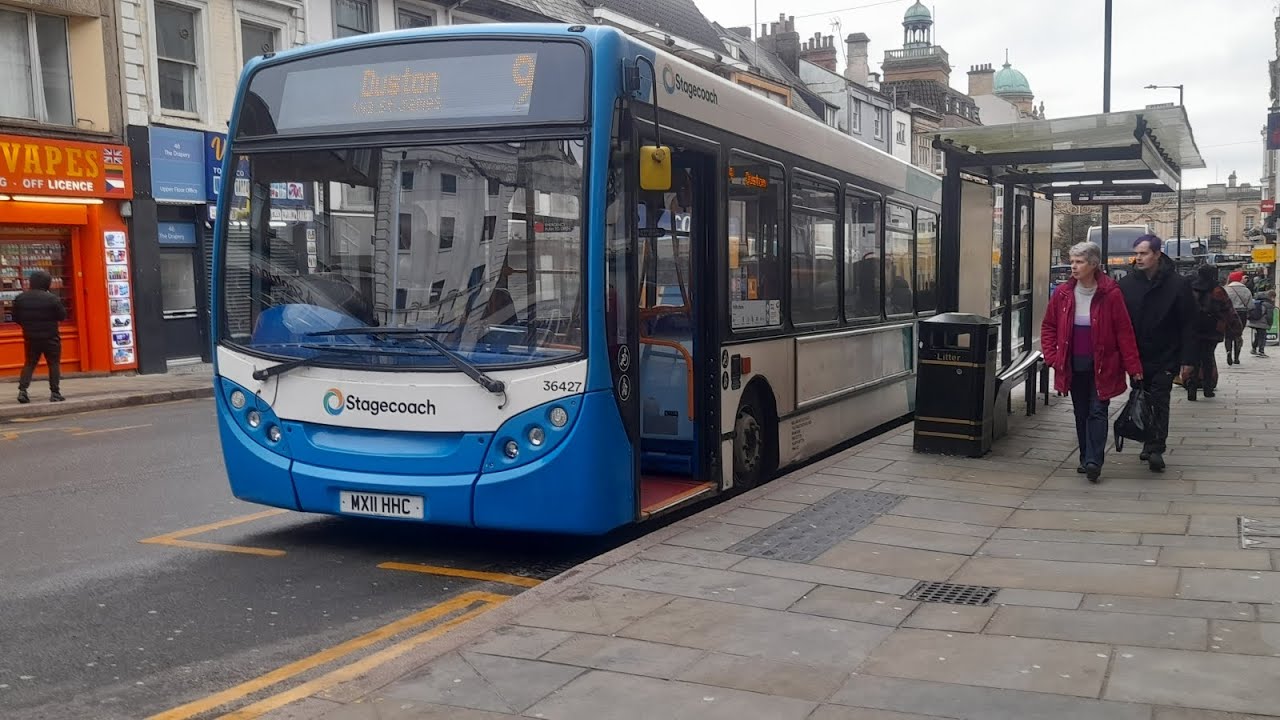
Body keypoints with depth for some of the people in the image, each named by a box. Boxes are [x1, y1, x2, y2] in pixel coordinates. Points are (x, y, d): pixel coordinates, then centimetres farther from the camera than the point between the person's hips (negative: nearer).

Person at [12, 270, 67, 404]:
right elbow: (62, 316, -8)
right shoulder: (51, 298, -16)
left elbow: (16, 318, 5)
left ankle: (22, 390, 1)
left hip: (30, 338, 4)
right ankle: (54, 393, 3)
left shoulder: (20, 298, -1)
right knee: (54, 364, 5)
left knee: (29, 363, 14)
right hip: (50, 337, -4)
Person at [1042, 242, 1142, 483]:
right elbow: (1048, 326, 10)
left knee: (1097, 412, -7)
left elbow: (1124, 332, -9)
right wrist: (1052, 356, -1)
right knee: (1081, 414, 11)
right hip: (1074, 366, 4)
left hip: (1102, 366, -4)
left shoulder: (1110, 294, -12)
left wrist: (1133, 367, -9)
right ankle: (1086, 459, 20)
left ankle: (1093, 461, -9)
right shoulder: (1063, 293, -1)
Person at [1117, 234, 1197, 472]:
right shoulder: (1127, 284, 1)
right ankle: (1151, 445, 21)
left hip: (1165, 357, -3)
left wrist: (1188, 360, -9)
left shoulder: (1178, 284, -5)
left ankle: (1155, 448, -4)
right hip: (1136, 357, 3)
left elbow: (1188, 325, -5)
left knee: (1160, 403, -4)